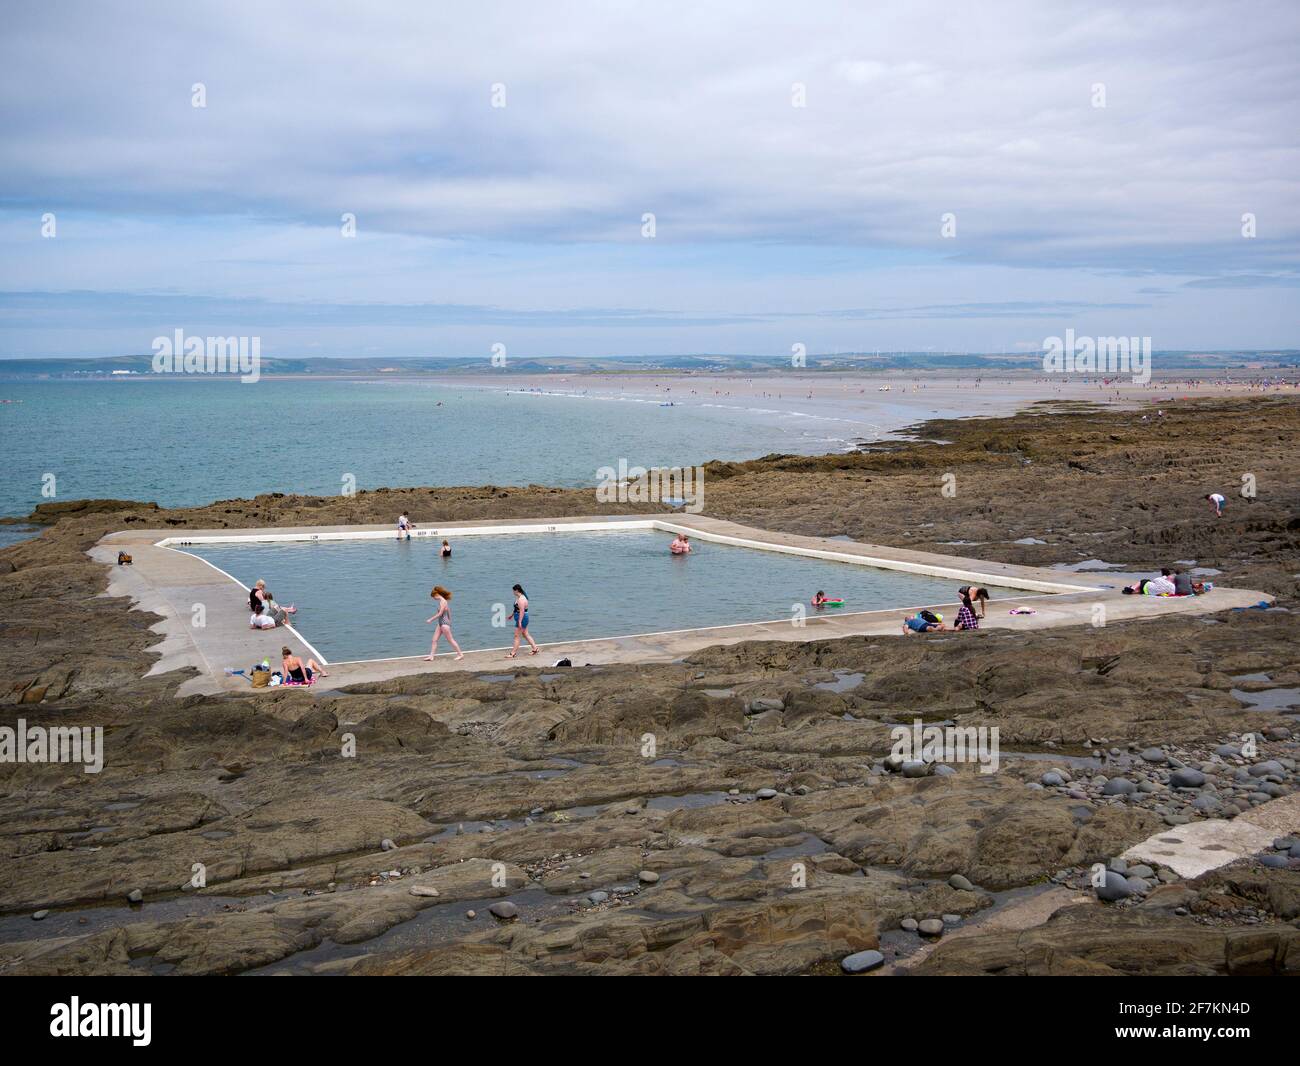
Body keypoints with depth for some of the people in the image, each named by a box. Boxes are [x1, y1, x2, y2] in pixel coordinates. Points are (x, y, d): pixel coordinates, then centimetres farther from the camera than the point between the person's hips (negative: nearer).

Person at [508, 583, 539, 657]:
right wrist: (512, 615, 35)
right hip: (523, 619, 11)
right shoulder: (519, 597, 12)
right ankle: (535, 648, 21)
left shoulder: (521, 599, -21)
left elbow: (522, 611, -27)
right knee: (526, 634, 16)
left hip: (521, 618, -11)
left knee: (517, 636, -5)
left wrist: (519, 622, -29)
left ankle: (513, 653, -1)